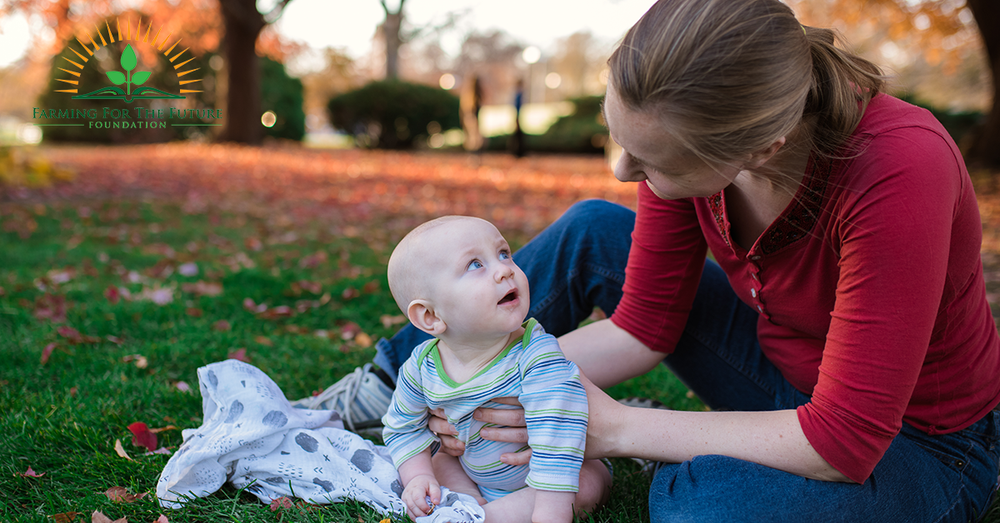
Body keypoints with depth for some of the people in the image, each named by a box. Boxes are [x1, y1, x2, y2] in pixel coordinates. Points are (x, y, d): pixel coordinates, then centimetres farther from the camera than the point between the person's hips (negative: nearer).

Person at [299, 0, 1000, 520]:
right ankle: (390, 381, 11)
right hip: (785, 370, 5)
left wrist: (618, 429, -28)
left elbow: (844, 441, -32)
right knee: (592, 232, -1)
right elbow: (644, 327, -8)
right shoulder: (688, 133, -18)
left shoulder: (897, 169, -36)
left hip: (911, 444, -5)